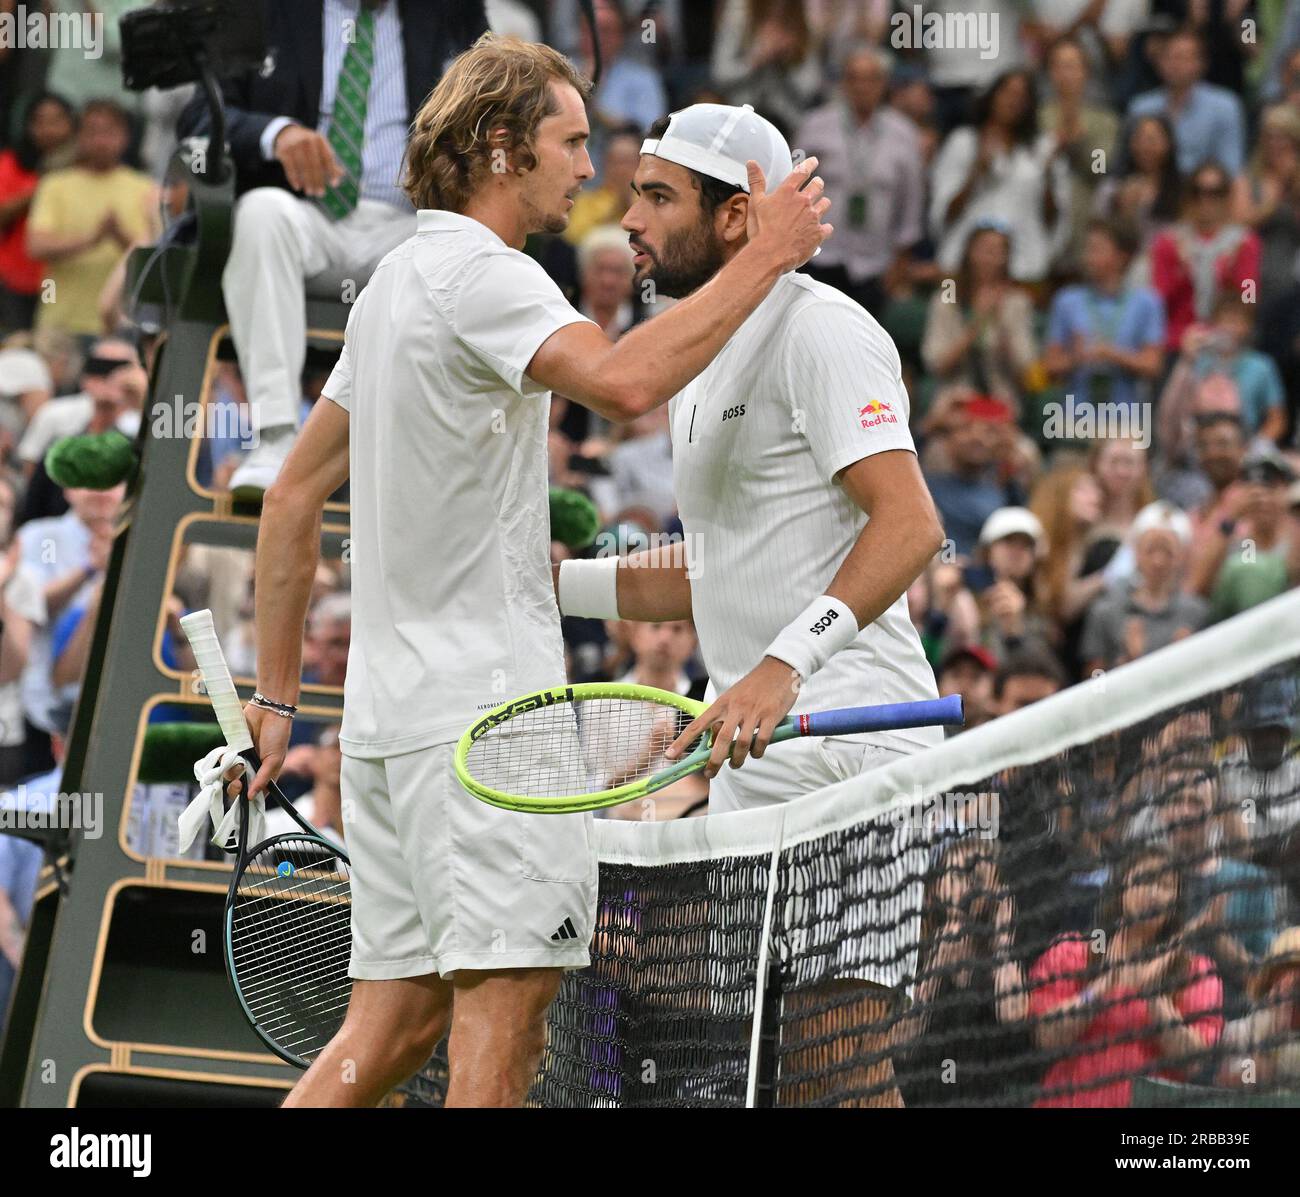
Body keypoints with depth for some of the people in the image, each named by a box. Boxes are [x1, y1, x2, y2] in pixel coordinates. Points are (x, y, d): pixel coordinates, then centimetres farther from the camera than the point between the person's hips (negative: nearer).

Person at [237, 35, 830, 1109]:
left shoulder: (399, 281, 20)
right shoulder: (479, 273, -11)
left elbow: (295, 496, 23)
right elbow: (626, 379, -31)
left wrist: (277, 695, 25)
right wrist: (767, 257, -22)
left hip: (390, 703, 9)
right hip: (482, 698, -9)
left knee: (396, 1019, 7)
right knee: (508, 989, -8)